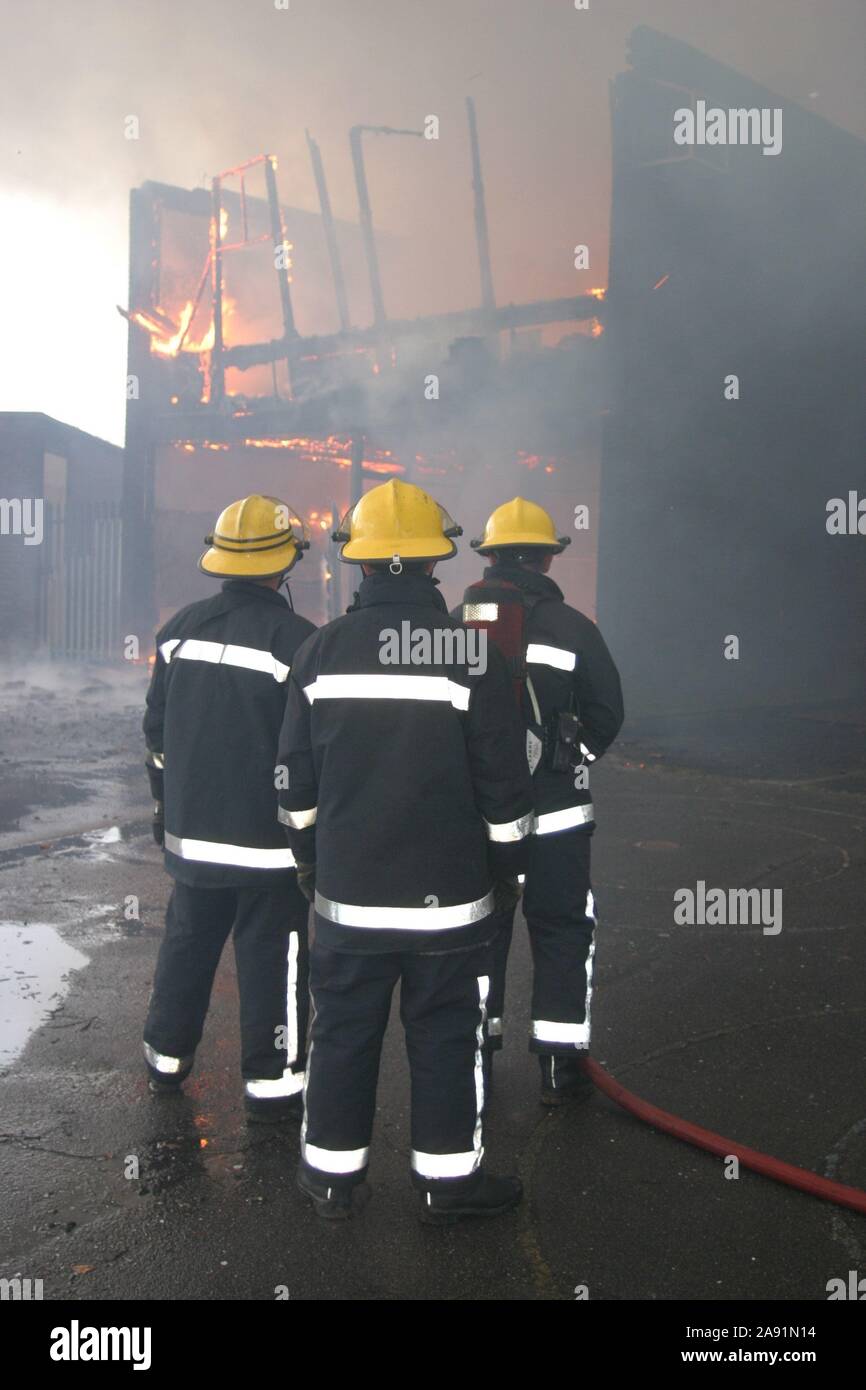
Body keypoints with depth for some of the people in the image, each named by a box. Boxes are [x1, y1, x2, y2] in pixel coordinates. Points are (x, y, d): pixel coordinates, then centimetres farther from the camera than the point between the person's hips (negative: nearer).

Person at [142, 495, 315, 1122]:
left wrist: (166, 803, 22)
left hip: (191, 832, 6)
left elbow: (157, 729, 10)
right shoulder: (295, 638, -15)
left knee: (188, 941, 20)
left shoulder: (180, 629, 2)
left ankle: (167, 1055, 34)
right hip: (268, 839, -5)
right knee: (271, 954, 6)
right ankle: (272, 1081, 14)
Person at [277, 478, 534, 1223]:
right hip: (448, 893, -2)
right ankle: (448, 1178, 23)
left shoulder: (321, 652, -2)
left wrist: (308, 856, 19)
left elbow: (296, 777, 5)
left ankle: (333, 1174, 27)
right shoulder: (472, 655, -10)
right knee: (446, 1036, 10)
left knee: (343, 1030, 14)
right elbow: (504, 783, -6)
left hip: (347, 890, 3)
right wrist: (507, 867, 8)